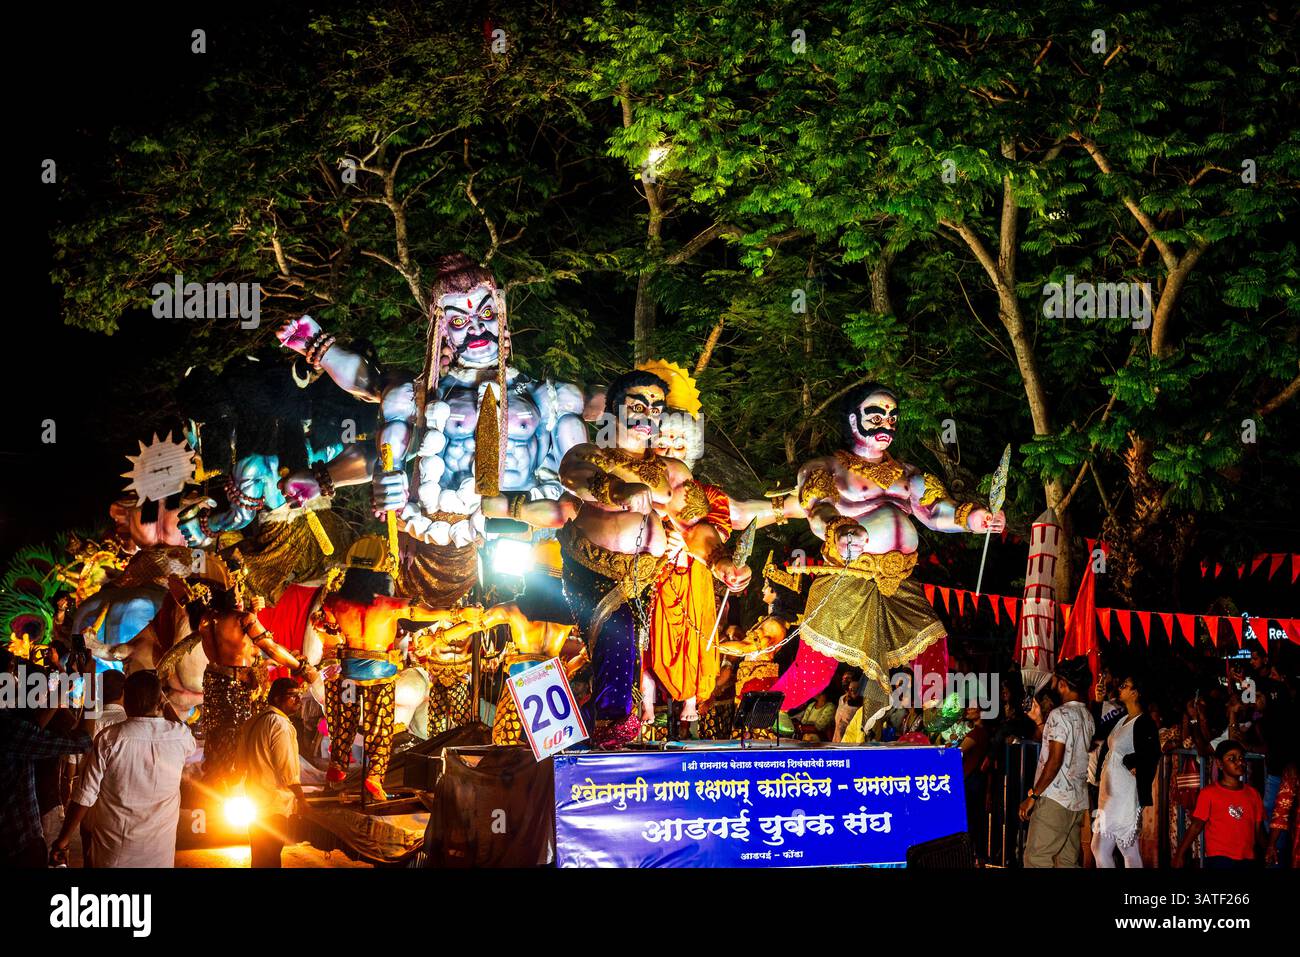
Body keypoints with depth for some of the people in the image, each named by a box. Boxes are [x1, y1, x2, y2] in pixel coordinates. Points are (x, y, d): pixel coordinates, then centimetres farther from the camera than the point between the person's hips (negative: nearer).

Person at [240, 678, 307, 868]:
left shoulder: (253, 722, 10)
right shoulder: (280, 724, -17)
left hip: (255, 801, 9)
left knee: (259, 857, 16)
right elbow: (287, 769, -19)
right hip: (274, 805, -9)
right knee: (270, 859, -2)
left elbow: (242, 761, 17)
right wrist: (301, 798, -9)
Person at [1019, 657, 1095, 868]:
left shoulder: (1060, 715, -12)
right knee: (1068, 861, 9)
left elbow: (1055, 761, -17)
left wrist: (1033, 795, -13)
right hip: (1078, 800, 9)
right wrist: (1039, 721, 28)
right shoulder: (1088, 717, 14)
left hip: (1054, 799, -9)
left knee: (1036, 858, -7)